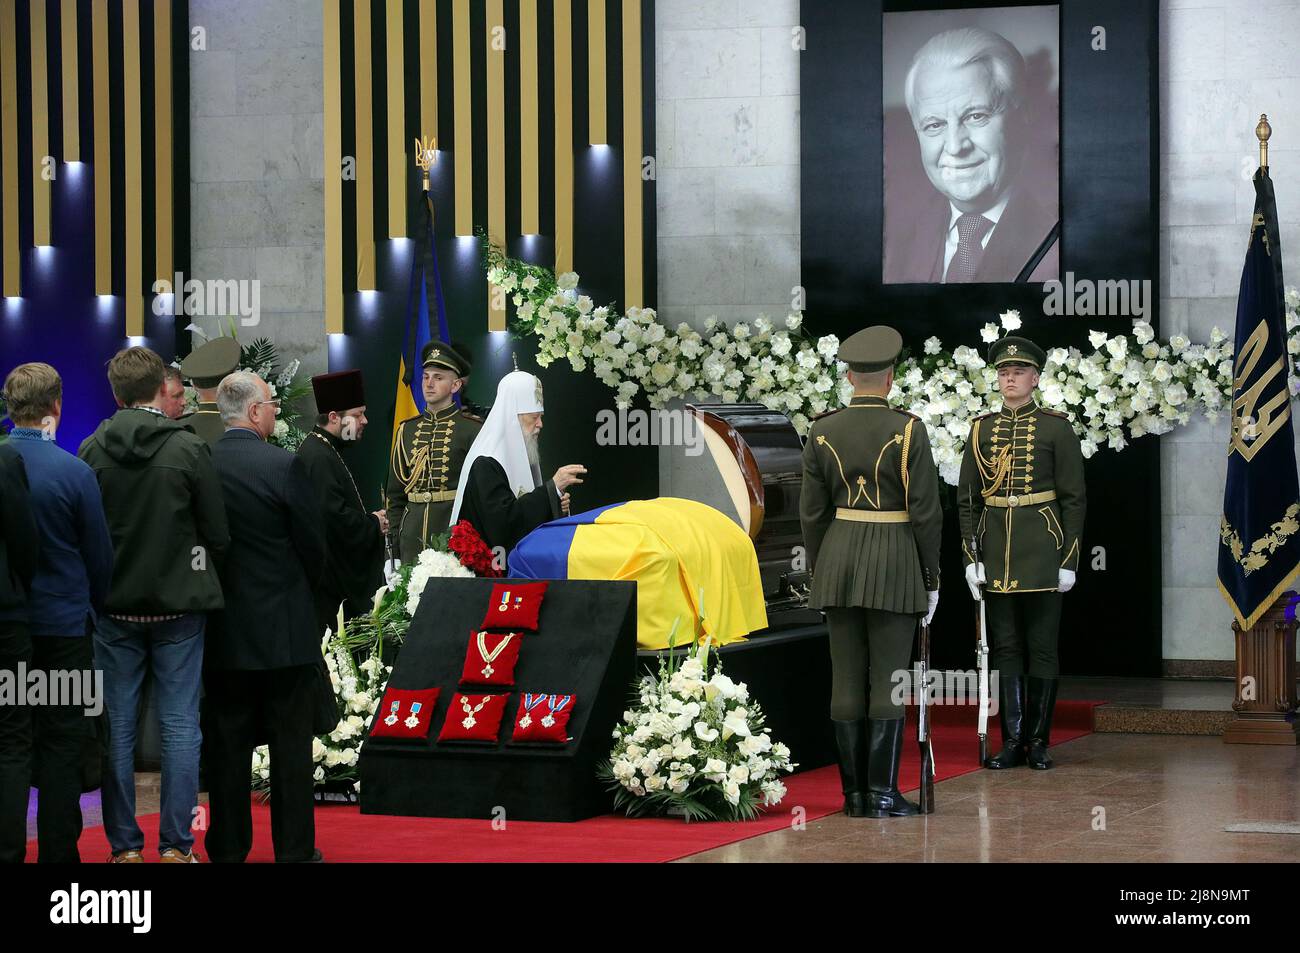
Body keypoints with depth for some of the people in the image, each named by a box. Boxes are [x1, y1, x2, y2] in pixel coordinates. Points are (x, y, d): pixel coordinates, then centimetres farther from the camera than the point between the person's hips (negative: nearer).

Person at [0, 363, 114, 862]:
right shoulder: (74, 472, -12)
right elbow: (101, 558, -3)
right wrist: (93, 610, 14)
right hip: (64, 627, -2)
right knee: (61, 747, 6)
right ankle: (58, 852, 10)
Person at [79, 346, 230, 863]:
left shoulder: (92, 451, -5)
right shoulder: (190, 449, -10)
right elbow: (217, 535, -5)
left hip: (115, 607, 2)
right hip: (178, 606, -2)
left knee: (117, 726, 8)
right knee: (180, 727, 4)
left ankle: (124, 845, 10)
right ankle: (175, 846, 3)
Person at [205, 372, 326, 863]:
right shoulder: (284, 466, -13)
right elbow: (313, 546, -6)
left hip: (222, 629, 3)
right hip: (282, 627, -3)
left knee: (227, 743, 9)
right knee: (291, 741, 5)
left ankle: (227, 846, 13)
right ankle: (295, 847, 9)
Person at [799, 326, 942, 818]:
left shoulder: (823, 432, 2)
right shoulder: (907, 430, -9)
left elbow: (812, 512, 4)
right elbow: (926, 512, -9)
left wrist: (819, 571, 14)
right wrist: (930, 578, -1)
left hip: (838, 561, 4)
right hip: (896, 564, -4)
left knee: (847, 680, 6)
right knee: (888, 680, -1)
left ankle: (854, 792, 9)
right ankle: (882, 792, -3)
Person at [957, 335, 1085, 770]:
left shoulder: (1056, 427, 0)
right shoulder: (982, 428, 8)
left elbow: (1074, 499, -1)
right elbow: (966, 500, 9)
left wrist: (1069, 560, -6)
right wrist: (971, 557, 2)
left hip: (1041, 550, -3)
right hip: (996, 550, 3)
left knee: (1042, 647, 1)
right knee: (1005, 646, 4)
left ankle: (1038, 740, 8)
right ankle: (1012, 740, 9)